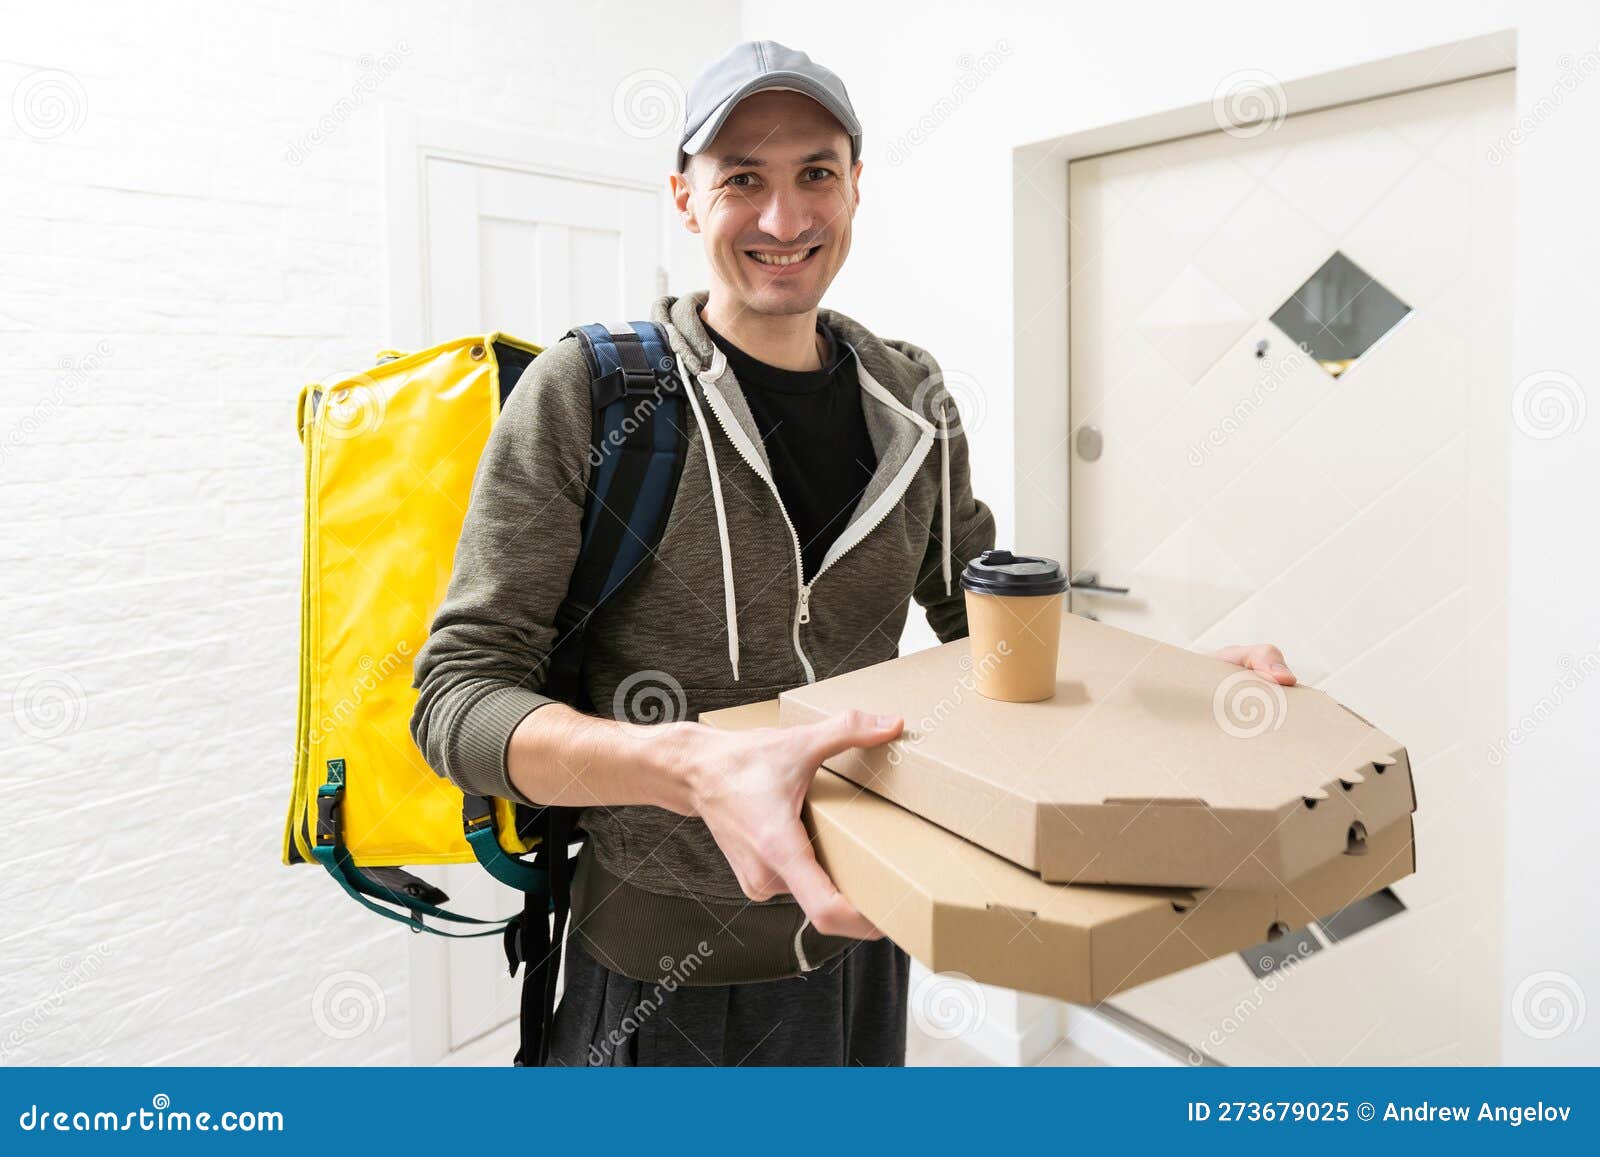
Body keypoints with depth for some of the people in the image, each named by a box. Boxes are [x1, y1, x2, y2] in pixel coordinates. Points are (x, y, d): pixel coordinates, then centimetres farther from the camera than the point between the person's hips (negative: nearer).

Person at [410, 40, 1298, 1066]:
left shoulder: (913, 402, 0)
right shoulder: (585, 392, -15)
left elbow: (988, 622, 10)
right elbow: (460, 691, -20)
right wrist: (693, 766, -39)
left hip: (858, 935, 5)